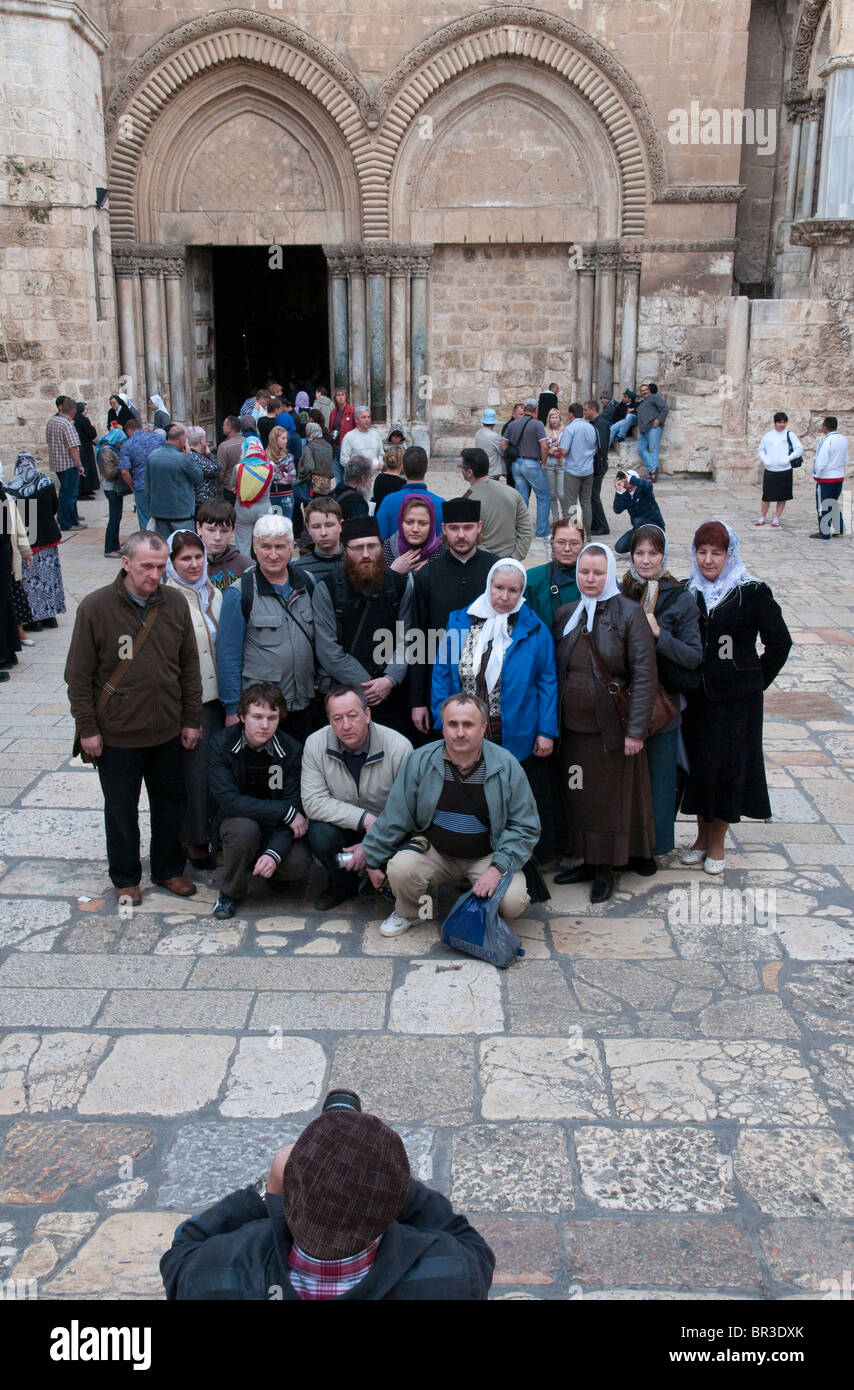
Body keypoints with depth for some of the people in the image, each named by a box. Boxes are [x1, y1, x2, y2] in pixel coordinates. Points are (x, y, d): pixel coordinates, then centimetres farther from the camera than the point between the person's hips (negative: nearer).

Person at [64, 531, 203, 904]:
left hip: (167, 732, 3)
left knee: (171, 804, 16)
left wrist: (192, 719, 5)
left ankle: (169, 869, 36)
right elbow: (79, 675, -8)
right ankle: (125, 878, 31)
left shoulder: (175, 604, -4)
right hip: (117, 735, -3)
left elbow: (190, 667, 5)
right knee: (121, 810, 12)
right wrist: (87, 728, -9)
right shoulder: (95, 607, -13)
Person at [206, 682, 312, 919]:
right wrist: (286, 812, -29)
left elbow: (294, 806, -16)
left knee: (298, 863, -26)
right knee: (244, 828, -36)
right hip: (235, 820, -1)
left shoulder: (291, 750, -13)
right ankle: (231, 892, -8)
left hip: (276, 826, 1)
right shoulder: (220, 745, -16)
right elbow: (229, 801, -26)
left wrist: (274, 853, -33)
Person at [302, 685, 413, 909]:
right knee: (320, 835, -30)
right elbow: (313, 801, -18)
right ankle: (342, 885, 3)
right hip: (342, 824, 1)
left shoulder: (399, 746, -19)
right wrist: (364, 819, -28)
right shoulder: (316, 744, -13)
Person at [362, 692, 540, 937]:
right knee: (400, 869, -28)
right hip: (434, 850, 1)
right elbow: (394, 817, 2)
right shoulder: (420, 761, -7)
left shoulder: (506, 766, -9)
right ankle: (409, 912, 9)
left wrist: (498, 868, -16)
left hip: (487, 856, 0)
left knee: (512, 902, -25)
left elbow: (525, 827, -4)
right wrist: (374, 860, 5)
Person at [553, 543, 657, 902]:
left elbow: (644, 674, -12)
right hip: (573, 727, 5)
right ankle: (587, 862, 29)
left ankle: (605, 870, 21)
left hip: (611, 729, -4)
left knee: (609, 799, 7)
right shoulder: (566, 615, 6)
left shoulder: (629, 613, -9)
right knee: (578, 796, 13)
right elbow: (555, 670, 11)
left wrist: (636, 730, -16)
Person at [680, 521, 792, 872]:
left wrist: (756, 682, -2)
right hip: (696, 696, 3)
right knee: (699, 763, 10)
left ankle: (717, 844, 18)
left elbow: (779, 642, -3)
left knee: (729, 765, 4)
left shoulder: (753, 593, -8)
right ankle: (702, 836, 27)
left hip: (737, 698, -3)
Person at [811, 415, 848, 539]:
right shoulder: (844, 440, 4)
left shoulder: (826, 441, -20)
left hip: (825, 478, -7)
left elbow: (820, 463, -22)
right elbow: (846, 460, 12)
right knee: (834, 504, 21)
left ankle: (824, 533, 9)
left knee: (823, 506, 3)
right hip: (839, 477, 7)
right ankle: (839, 529, 25)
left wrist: (816, 475, -8)